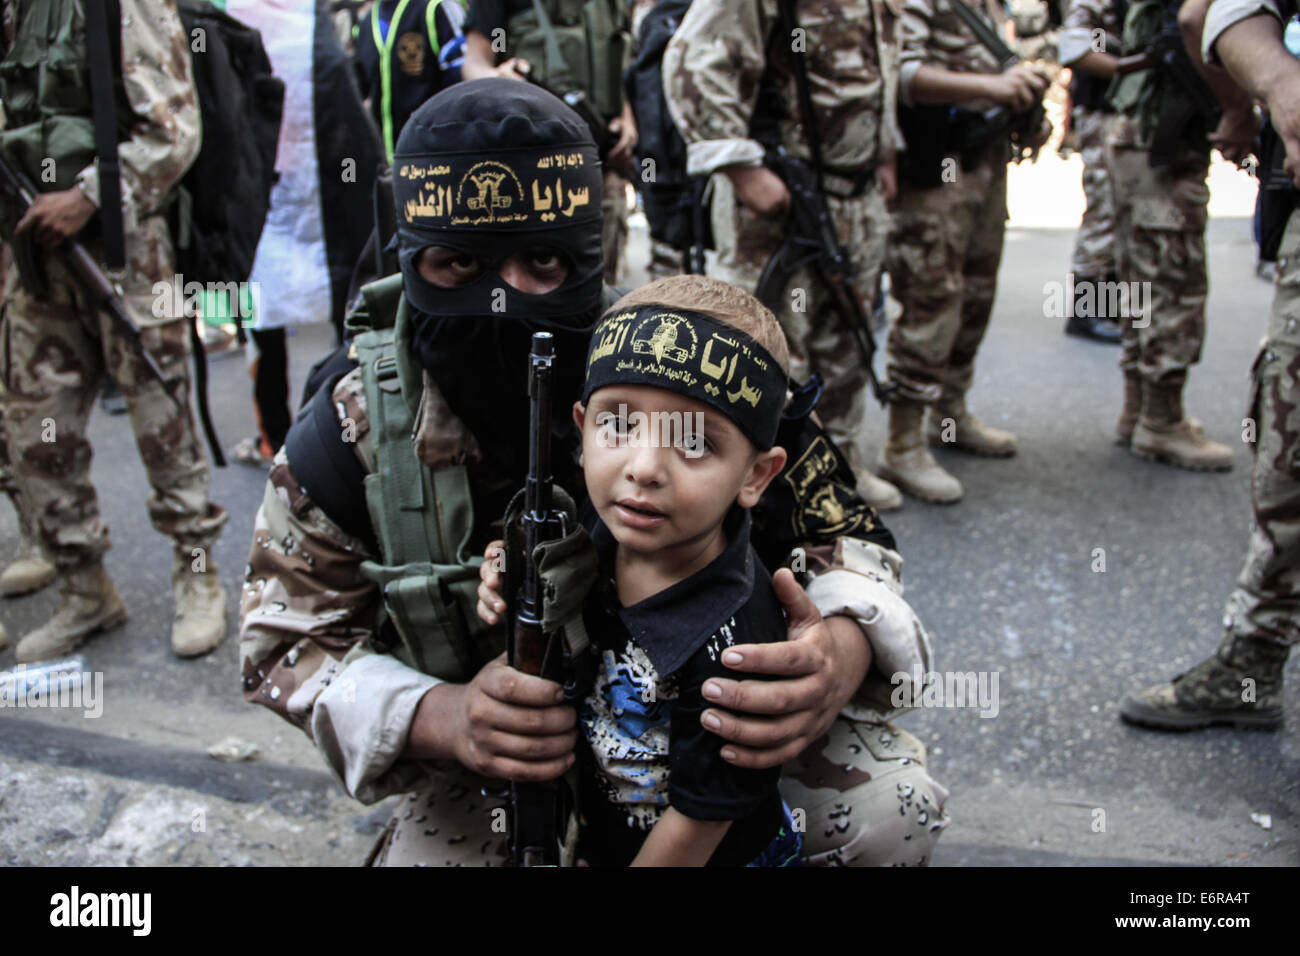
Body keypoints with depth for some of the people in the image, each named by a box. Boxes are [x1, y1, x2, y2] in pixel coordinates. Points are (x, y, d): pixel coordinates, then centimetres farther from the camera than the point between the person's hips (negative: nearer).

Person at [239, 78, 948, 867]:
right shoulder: (353, 431, -19)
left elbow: (839, 528, -11)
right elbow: (290, 637, -9)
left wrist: (841, 655, -37)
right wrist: (438, 719, -31)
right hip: (500, 745, 1)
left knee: (893, 815, -19)